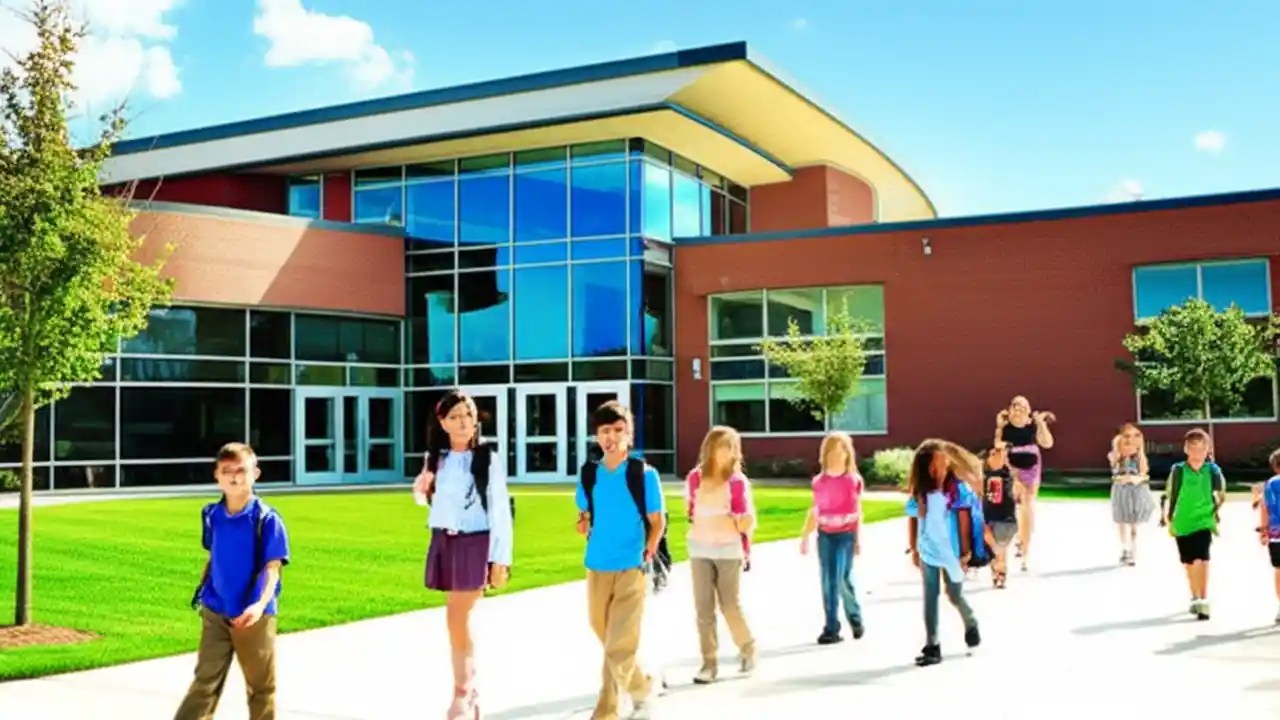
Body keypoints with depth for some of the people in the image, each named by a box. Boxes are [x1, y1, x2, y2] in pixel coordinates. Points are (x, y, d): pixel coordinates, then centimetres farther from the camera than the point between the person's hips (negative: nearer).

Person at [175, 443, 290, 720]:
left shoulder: (266, 518, -13)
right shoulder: (211, 515, 3)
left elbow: (272, 567, -18)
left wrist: (260, 604, -32)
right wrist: (202, 591, 13)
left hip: (253, 617, -3)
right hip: (215, 613, 3)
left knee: (260, 686, 10)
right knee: (205, 680, 2)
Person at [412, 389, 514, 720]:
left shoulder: (488, 459, -8)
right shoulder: (436, 458, 5)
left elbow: (501, 512, -9)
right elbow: (426, 499, 22)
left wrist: (501, 559, -12)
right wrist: (421, 488, -2)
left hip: (475, 544, -5)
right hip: (443, 543, 5)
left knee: (457, 619, -8)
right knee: (460, 620, 11)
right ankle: (470, 692, 21)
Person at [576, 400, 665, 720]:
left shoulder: (644, 474, -6)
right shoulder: (588, 474, 4)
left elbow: (658, 521, 0)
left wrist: (647, 555, -8)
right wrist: (584, 523, -1)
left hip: (630, 568, -4)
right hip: (597, 567, 4)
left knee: (619, 647, -7)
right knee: (609, 642, 15)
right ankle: (641, 688, 38)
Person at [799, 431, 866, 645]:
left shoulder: (854, 481, -2)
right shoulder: (819, 482, 4)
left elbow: (858, 511, 4)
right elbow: (814, 512, 11)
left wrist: (858, 538, 3)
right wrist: (805, 537, 9)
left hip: (846, 535, -3)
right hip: (825, 535, 3)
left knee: (841, 580, -7)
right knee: (828, 582, 5)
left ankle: (855, 619, 16)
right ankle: (832, 628, 12)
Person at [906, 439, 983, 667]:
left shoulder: (957, 487, -9)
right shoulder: (920, 491, -1)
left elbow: (964, 520, -6)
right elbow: (912, 519, 7)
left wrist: (965, 551, -6)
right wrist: (914, 549, 8)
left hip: (952, 551, -2)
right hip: (928, 552, 2)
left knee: (955, 596, 10)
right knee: (930, 597, 3)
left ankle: (971, 624, 42)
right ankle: (932, 646, 9)